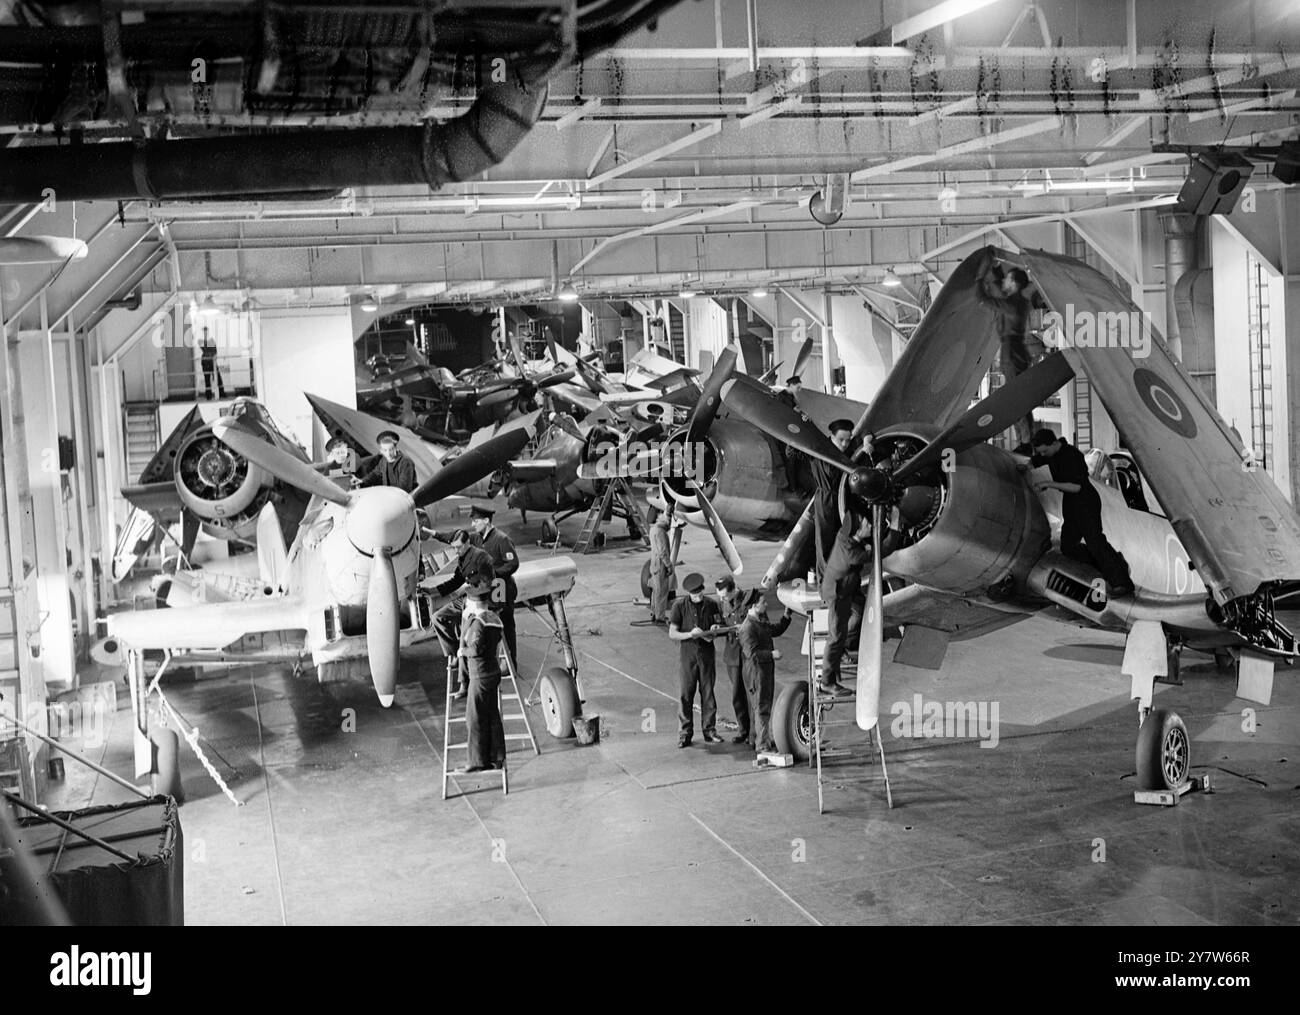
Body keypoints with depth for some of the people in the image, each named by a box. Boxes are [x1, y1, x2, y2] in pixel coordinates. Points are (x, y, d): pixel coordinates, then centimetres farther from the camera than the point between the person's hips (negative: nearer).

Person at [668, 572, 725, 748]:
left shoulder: (711, 605, 4)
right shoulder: (680, 606, -4)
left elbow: (719, 626, 13)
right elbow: (672, 634, -6)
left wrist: (715, 629, -11)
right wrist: (690, 634, -22)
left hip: (707, 652, 2)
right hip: (689, 652, -2)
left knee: (708, 692, 6)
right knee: (686, 693, -1)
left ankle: (710, 730, 14)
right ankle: (684, 733, 6)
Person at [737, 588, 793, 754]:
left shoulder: (761, 621, 12)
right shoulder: (748, 627, -21)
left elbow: (776, 630, 26)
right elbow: (752, 653, -26)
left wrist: (786, 615, 15)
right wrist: (771, 654, -21)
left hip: (766, 669, 10)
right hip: (756, 671, -10)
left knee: (759, 707, 19)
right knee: (761, 707, -8)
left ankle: (756, 739, 31)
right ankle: (762, 745, -6)